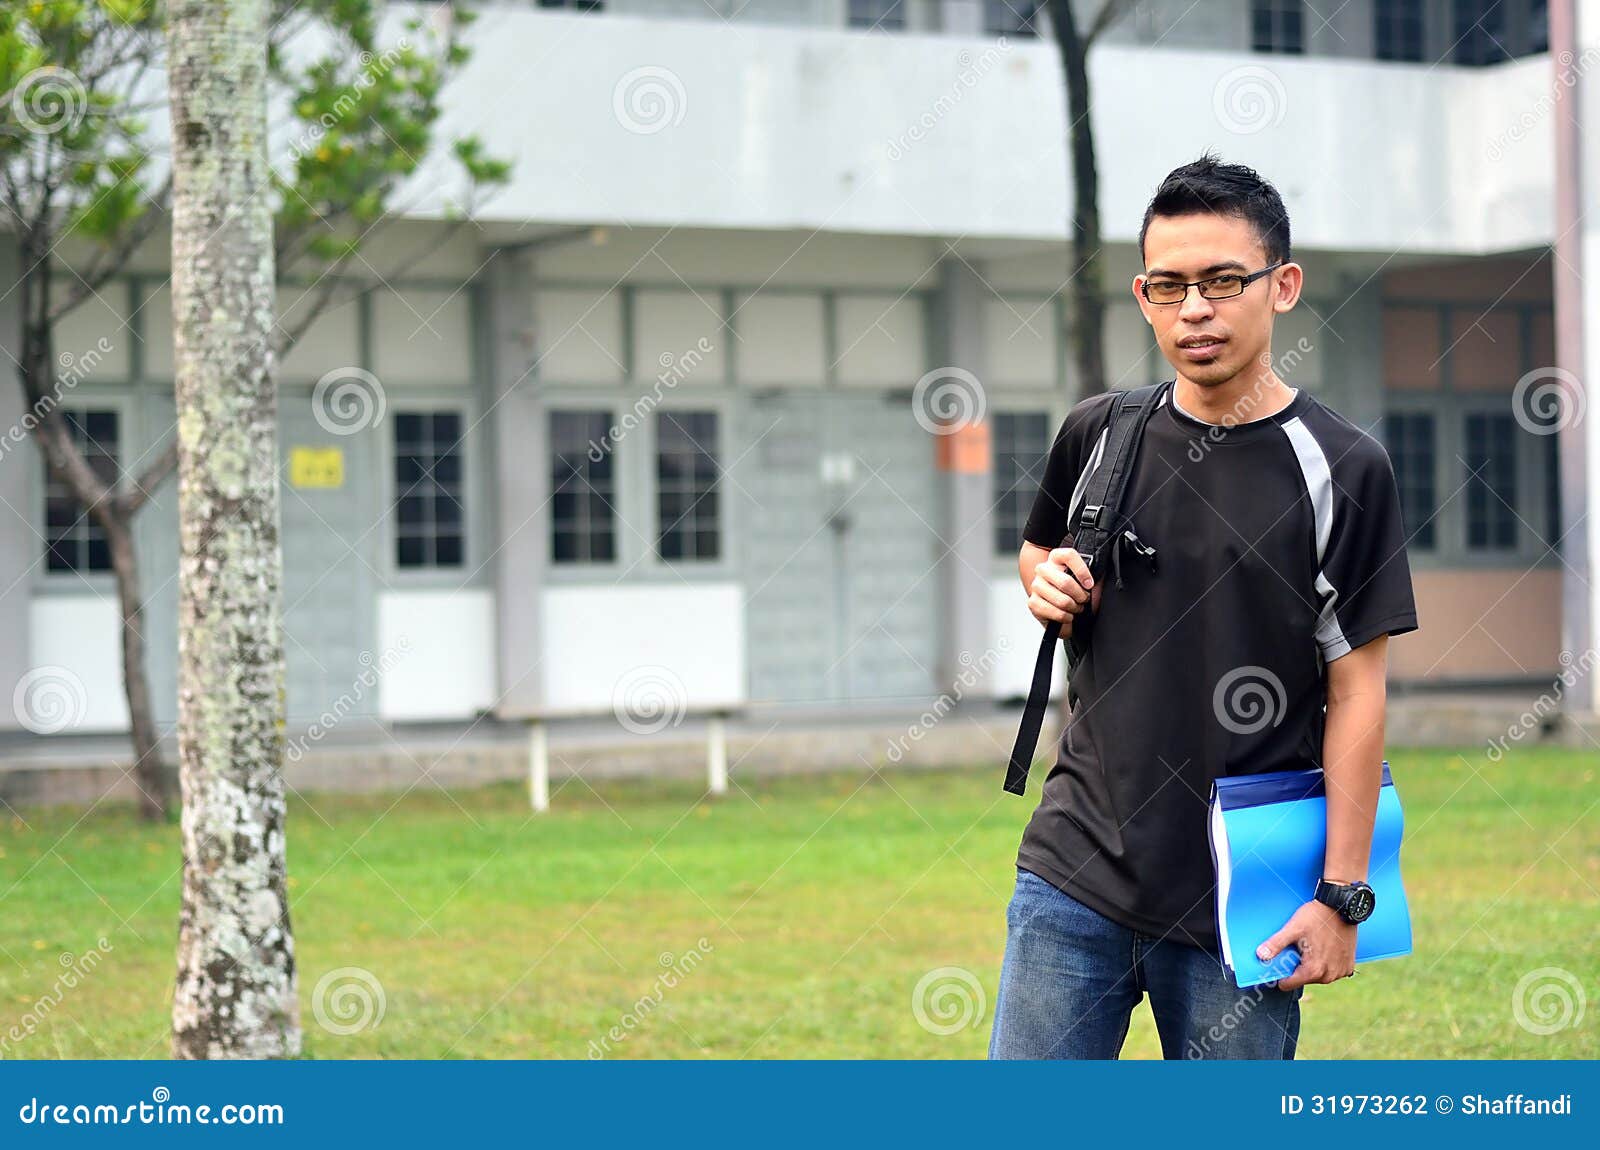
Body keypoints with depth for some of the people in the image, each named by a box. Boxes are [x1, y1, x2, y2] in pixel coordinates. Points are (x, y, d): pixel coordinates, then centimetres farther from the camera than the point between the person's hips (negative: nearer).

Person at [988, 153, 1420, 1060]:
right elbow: (1038, 552, 26)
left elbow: (1357, 691, -5)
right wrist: (1048, 585, 1)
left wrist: (1342, 893, -9)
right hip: (1078, 862, 3)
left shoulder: (1343, 468, -5)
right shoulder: (1099, 434, 5)